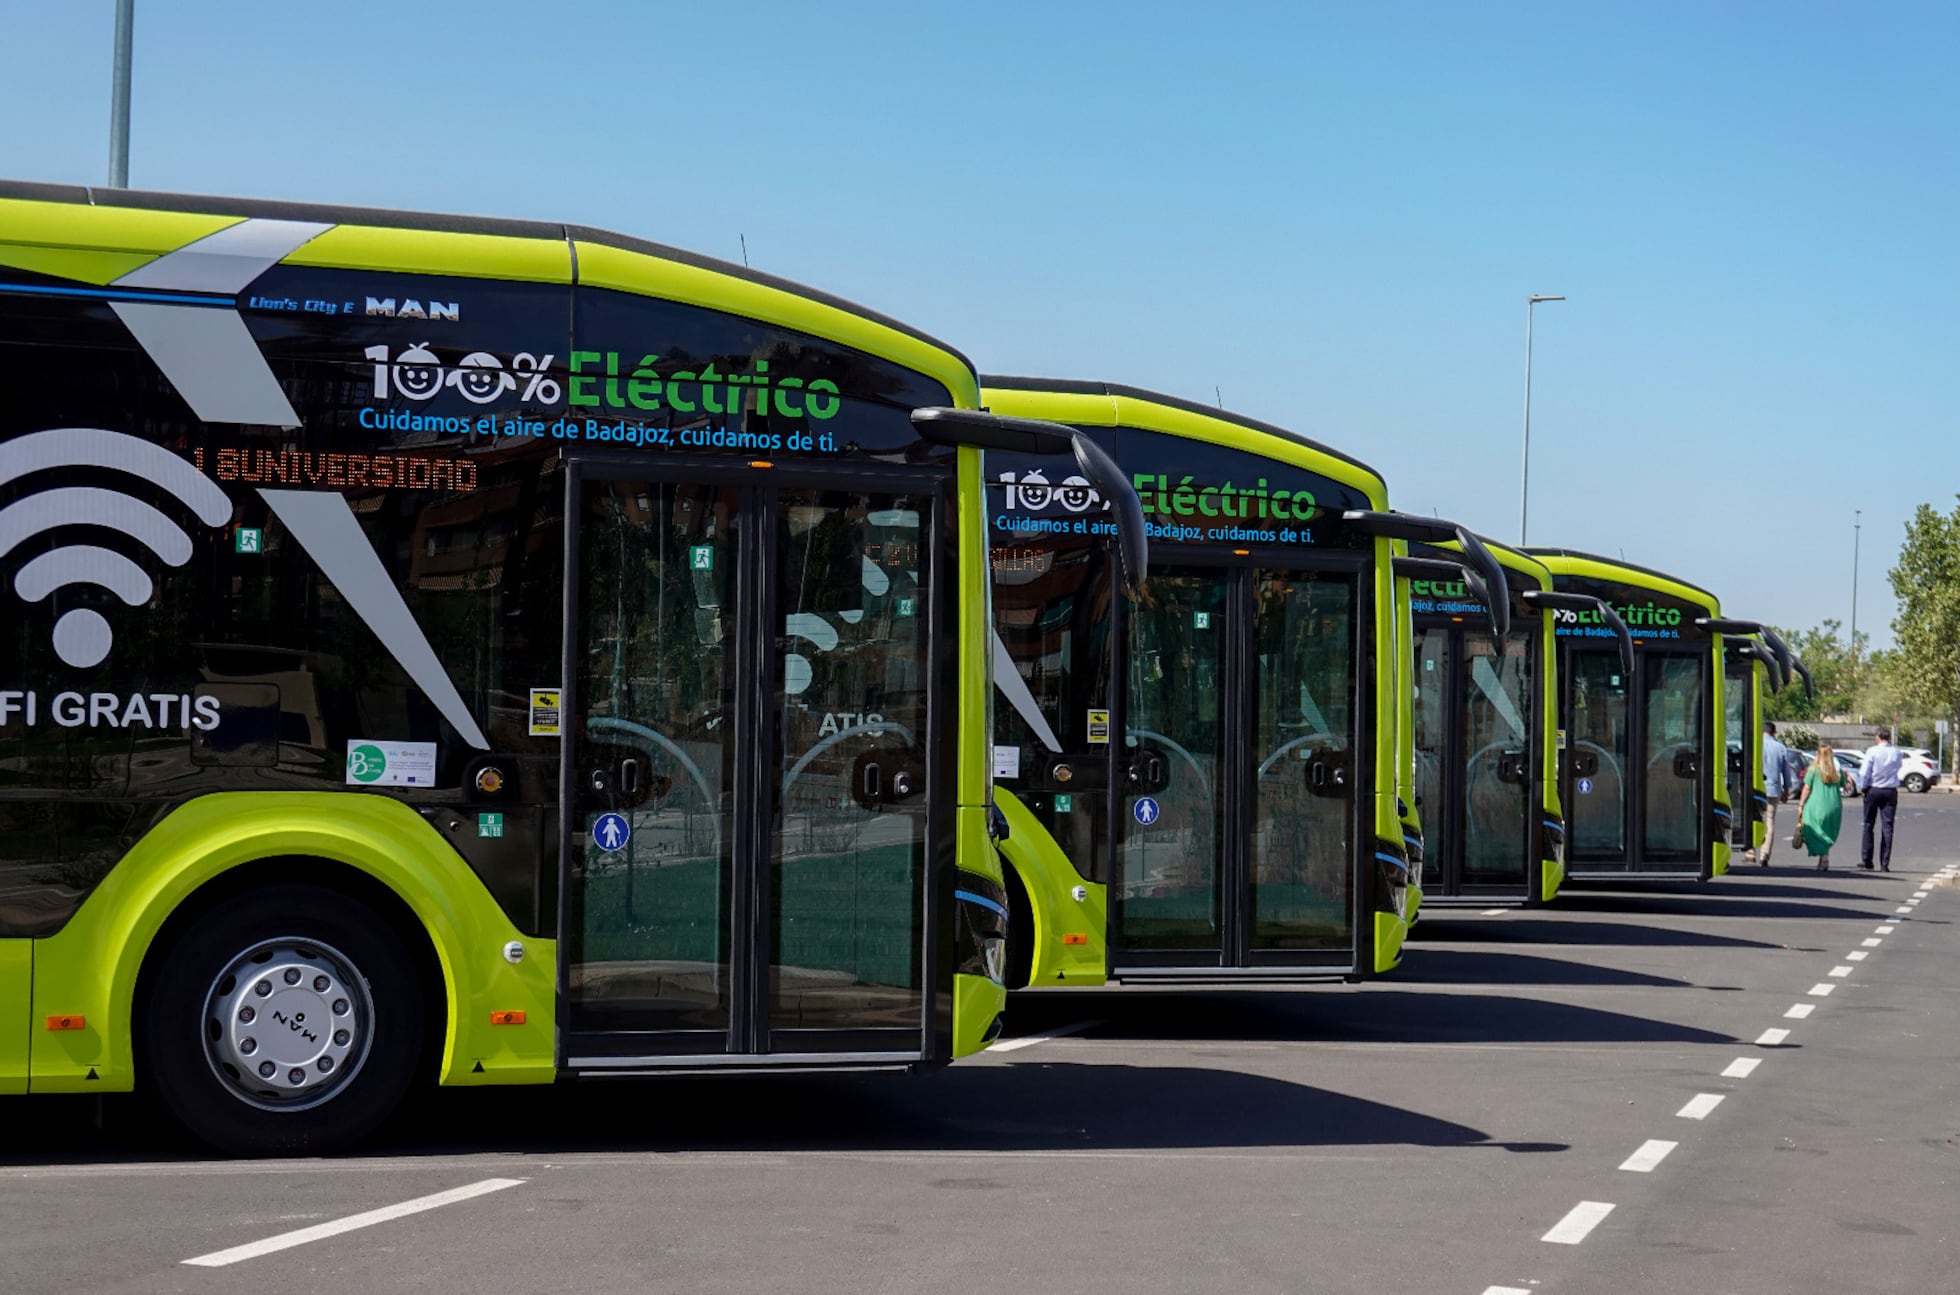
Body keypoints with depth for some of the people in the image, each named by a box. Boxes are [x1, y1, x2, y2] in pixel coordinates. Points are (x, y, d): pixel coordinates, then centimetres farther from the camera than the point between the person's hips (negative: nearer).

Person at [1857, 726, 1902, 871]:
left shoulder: (1872, 752, -9)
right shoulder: (1896, 753, 0)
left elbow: (1864, 772, -11)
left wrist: (1862, 787, 3)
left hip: (1873, 790, -2)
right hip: (1890, 791, 2)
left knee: (1868, 825, 9)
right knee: (1887, 826, 2)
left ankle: (1866, 861, 8)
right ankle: (1884, 864, -2)